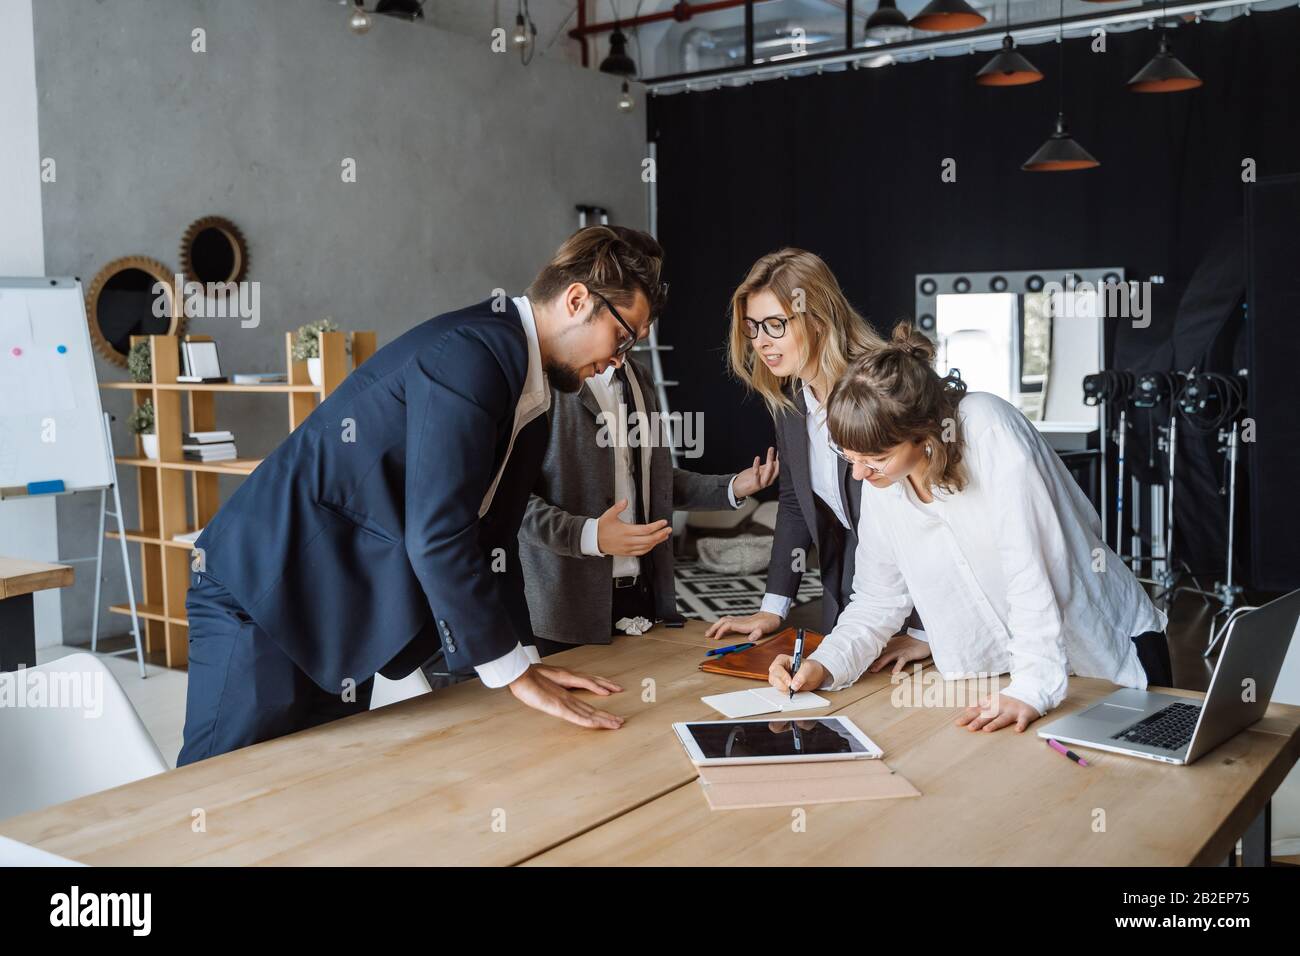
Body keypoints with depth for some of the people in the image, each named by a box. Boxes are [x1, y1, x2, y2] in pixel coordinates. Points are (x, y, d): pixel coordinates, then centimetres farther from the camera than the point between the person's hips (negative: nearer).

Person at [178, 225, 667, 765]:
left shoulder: (528, 398, 9)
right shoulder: (471, 352, -22)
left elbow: (489, 538, 14)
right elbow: (436, 535, -26)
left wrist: (525, 660, 8)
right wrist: (515, 675, -18)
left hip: (342, 617, 9)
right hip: (262, 592, -9)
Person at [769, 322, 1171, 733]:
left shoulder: (989, 429, -25)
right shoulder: (879, 484, -6)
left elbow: (1034, 568, -29)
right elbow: (877, 600, 3)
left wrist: (1033, 687, -33)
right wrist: (823, 665, -12)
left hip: (1110, 655, -4)